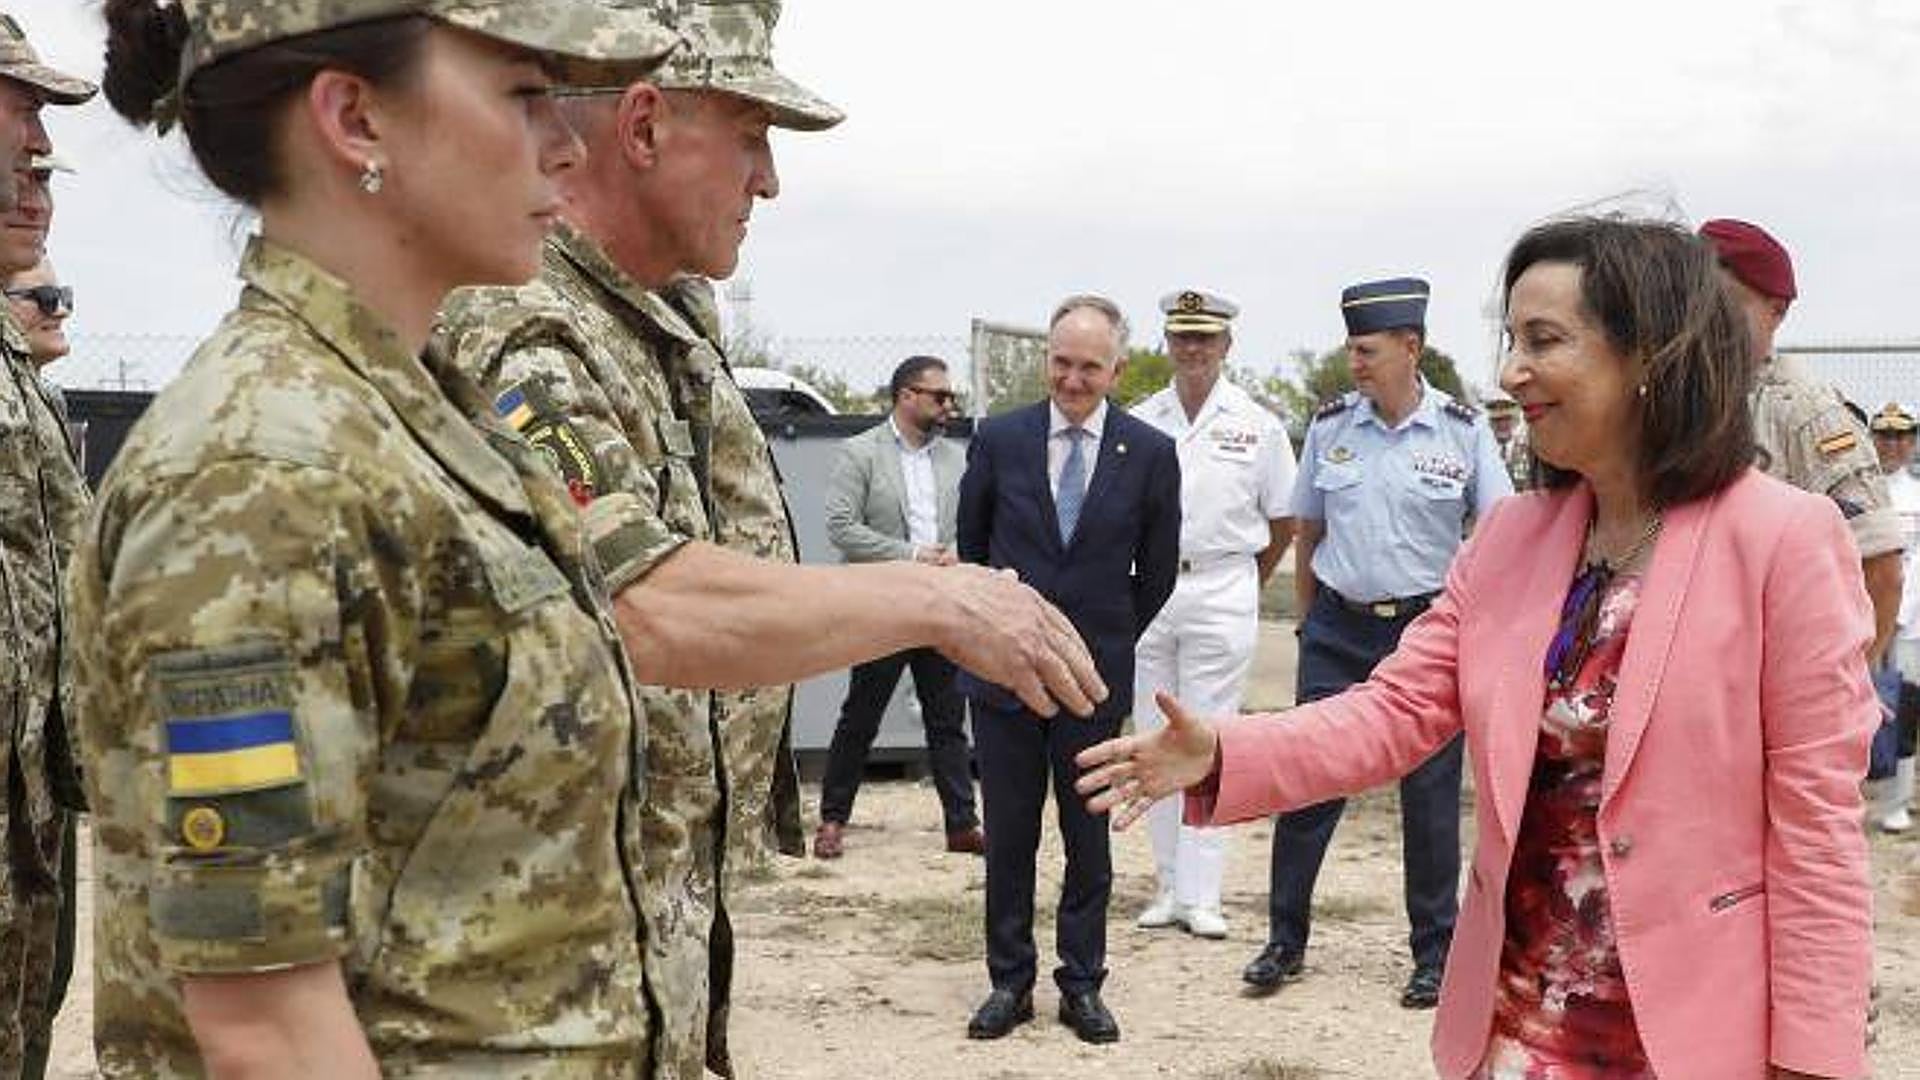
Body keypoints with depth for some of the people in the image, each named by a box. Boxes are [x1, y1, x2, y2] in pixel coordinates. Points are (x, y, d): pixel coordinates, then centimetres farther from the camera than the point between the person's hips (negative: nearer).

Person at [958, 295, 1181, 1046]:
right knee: (1008, 838, 8)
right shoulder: (998, 439, -2)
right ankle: (1009, 982, 20)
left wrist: (1110, 640, 10)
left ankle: (1082, 985, 21)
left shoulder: (1150, 454, -4)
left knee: (1089, 841, 9)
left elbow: (1158, 571, 6)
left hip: (1095, 675, 0)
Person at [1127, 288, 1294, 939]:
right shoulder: (1137, 423, 6)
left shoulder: (1257, 426, 1)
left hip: (1221, 593, -3)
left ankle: (1200, 895, 4)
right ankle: (1170, 885, 17)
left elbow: (1284, 521, 8)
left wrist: (1244, 584, 8)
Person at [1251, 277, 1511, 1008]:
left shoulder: (1462, 429, -4)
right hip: (1339, 629, 2)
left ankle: (1434, 954, 19)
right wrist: (1310, 620, 12)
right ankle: (1284, 942, 16)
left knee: (1431, 797, 5)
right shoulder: (1329, 426, 3)